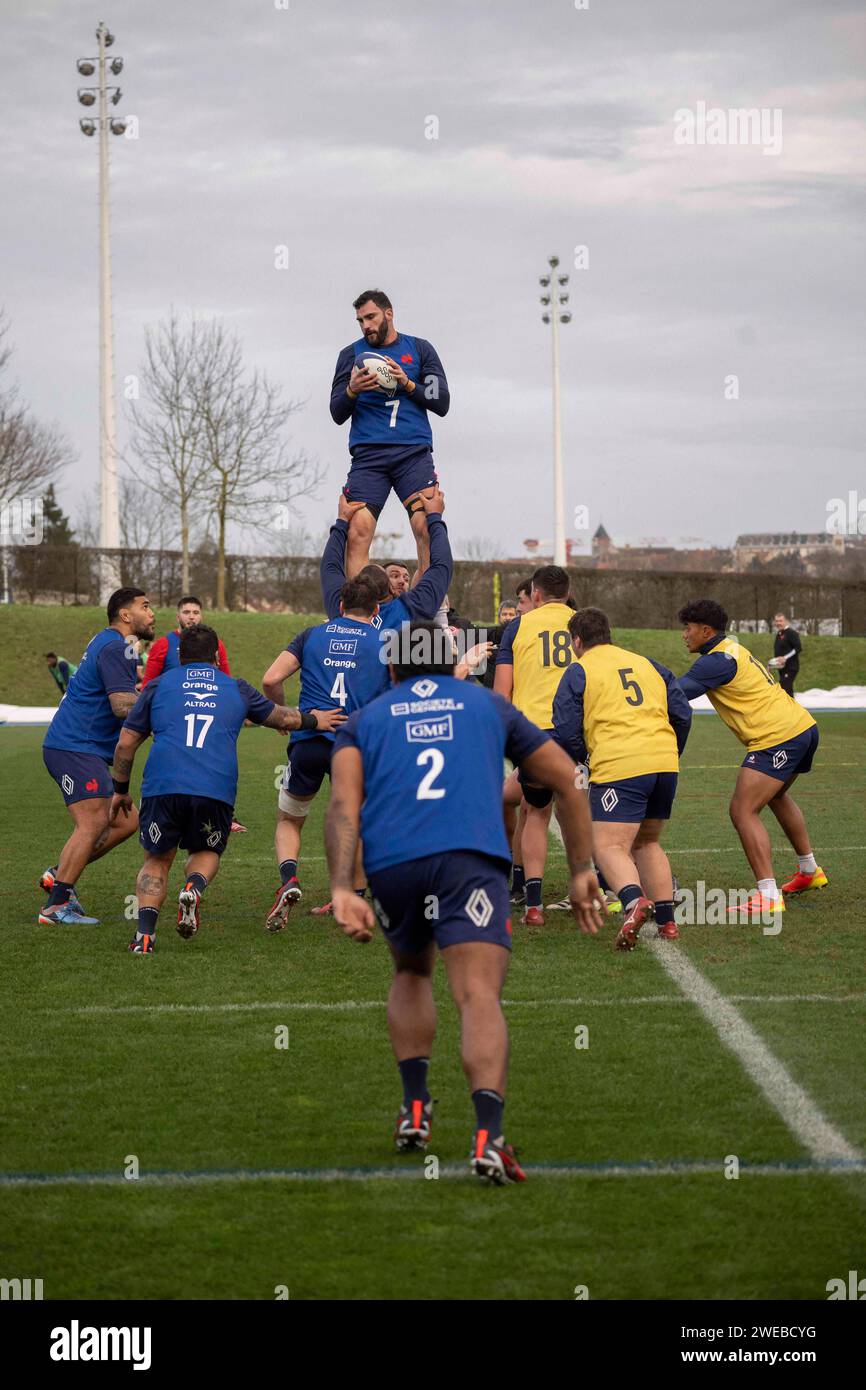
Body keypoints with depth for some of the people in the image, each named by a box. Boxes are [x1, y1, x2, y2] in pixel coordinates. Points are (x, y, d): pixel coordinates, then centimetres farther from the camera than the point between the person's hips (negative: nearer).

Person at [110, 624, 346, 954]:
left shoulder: (158, 686, 17)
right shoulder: (236, 689, 21)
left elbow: (126, 743, 16)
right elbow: (284, 719, 34)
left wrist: (120, 790, 27)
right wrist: (312, 720, 55)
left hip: (162, 787, -1)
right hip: (216, 790, 1)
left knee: (156, 861, 15)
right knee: (207, 851, 25)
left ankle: (145, 934, -7)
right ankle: (193, 887, -10)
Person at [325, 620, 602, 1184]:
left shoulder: (366, 718, 24)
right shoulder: (490, 706, 26)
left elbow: (343, 804, 5)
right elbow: (570, 782, 25)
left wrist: (342, 890, -5)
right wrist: (582, 871, 30)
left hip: (391, 863, 2)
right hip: (471, 860, -2)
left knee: (412, 973, 29)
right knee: (480, 996, -12)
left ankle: (416, 1108, 19)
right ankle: (488, 1133, -32)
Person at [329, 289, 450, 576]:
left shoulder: (420, 350, 14)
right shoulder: (351, 355, 15)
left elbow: (441, 403, 8)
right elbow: (337, 414, 12)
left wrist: (407, 384, -7)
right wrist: (352, 391, -9)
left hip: (414, 452, 0)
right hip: (368, 454, 0)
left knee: (428, 528, -16)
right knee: (358, 531, -15)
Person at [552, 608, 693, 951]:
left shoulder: (578, 672, 7)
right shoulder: (646, 664, 23)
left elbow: (565, 733, 2)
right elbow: (682, 714, 19)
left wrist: (584, 757, 22)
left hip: (618, 766, -6)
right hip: (665, 763, 6)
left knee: (609, 847, -10)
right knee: (647, 843, 20)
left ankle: (634, 901, -38)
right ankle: (666, 920, 13)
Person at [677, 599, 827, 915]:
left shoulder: (717, 661, -14)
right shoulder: (734, 650, 17)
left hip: (777, 739, -10)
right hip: (805, 726, 11)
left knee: (743, 810, -13)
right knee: (776, 796, 33)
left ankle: (768, 897, -22)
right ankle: (810, 871, 46)